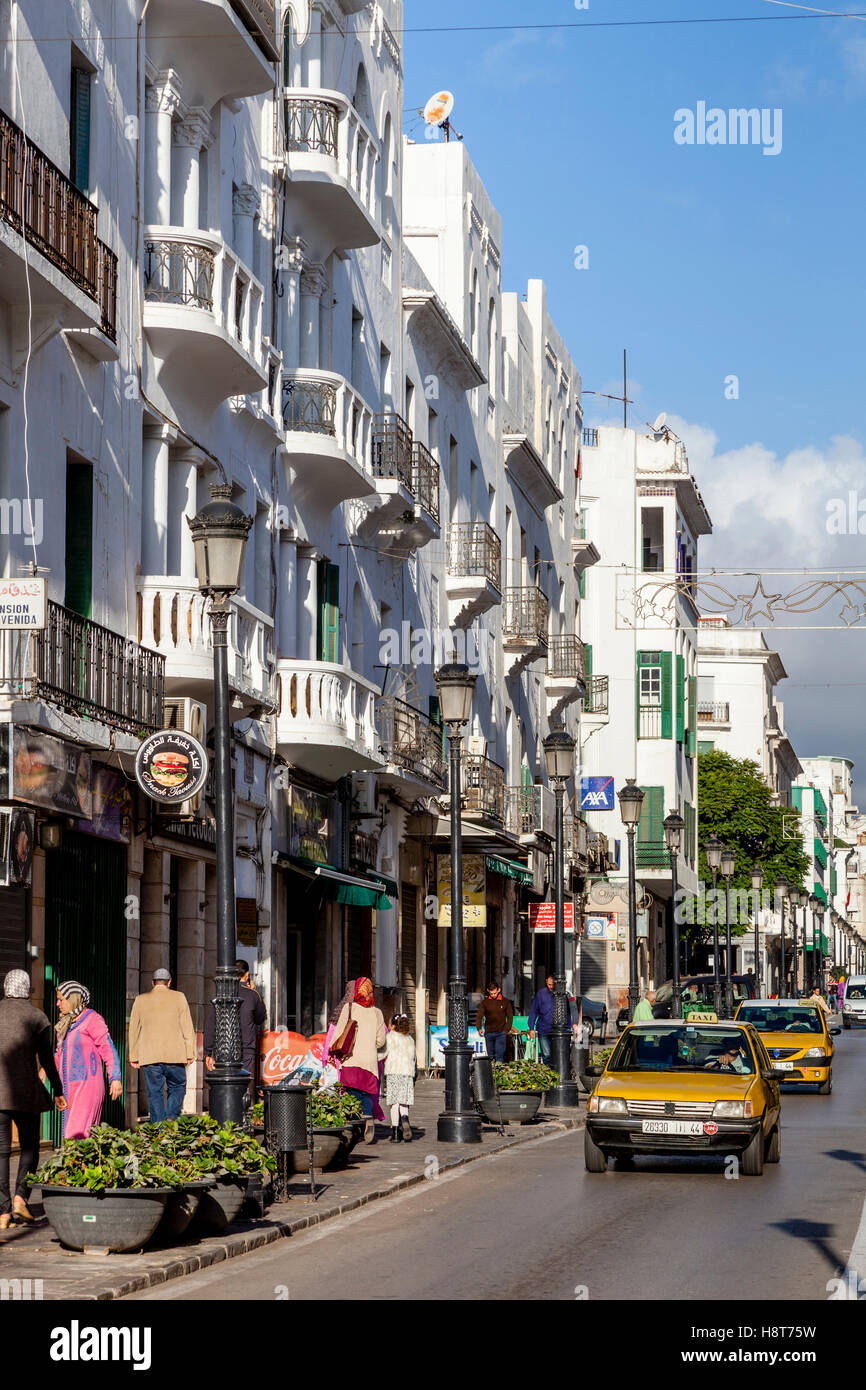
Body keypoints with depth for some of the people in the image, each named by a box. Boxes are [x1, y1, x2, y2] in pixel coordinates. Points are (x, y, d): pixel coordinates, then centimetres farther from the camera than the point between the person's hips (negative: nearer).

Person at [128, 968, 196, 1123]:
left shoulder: (141, 1000, 9)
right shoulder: (178, 997, 3)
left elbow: (134, 1029, 11)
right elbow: (187, 1027, 0)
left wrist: (133, 1056, 14)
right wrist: (189, 1054, 2)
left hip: (149, 1057, 1)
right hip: (174, 1055, -1)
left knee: (155, 1093, 5)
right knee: (178, 1087, 11)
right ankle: (171, 1117, -11)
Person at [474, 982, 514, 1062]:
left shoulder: (506, 1002, 2)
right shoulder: (485, 1002, 4)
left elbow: (510, 1017, 6)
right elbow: (479, 1016, -2)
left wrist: (506, 1030, -6)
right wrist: (479, 1028, -20)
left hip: (501, 1032, -2)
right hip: (489, 1033, 2)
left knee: (499, 1055, -12)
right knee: (490, 1055, 8)